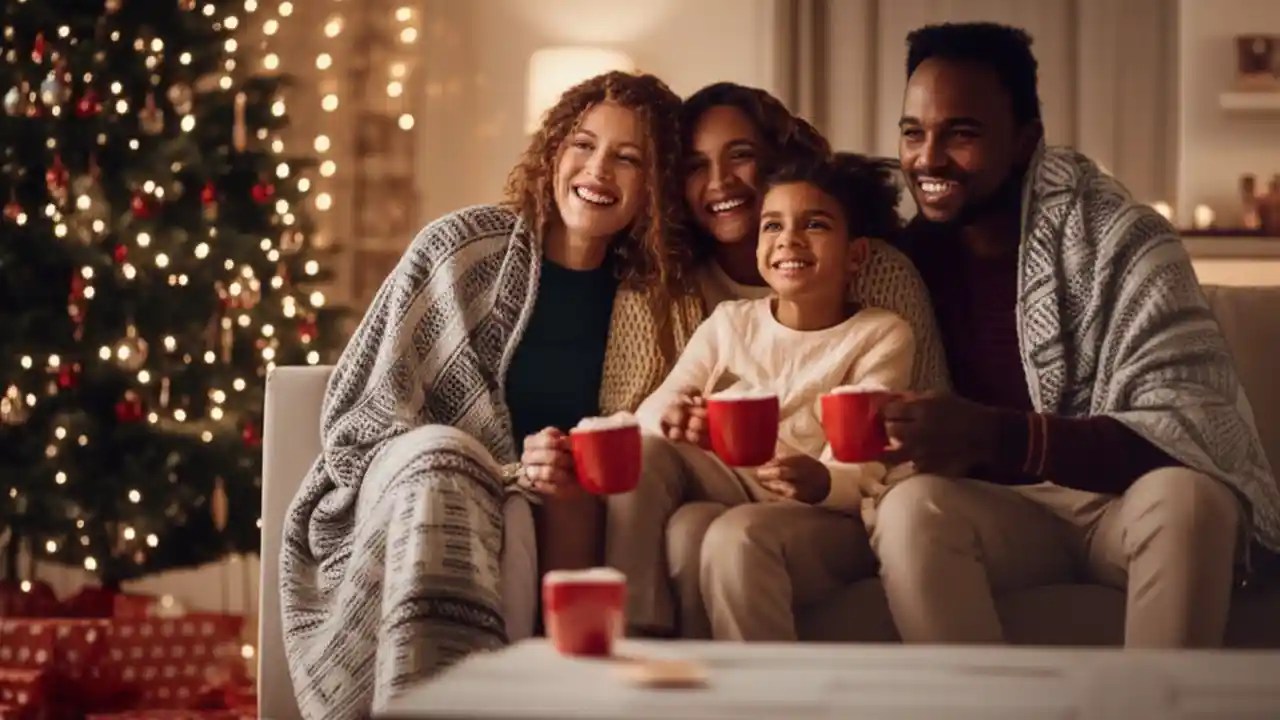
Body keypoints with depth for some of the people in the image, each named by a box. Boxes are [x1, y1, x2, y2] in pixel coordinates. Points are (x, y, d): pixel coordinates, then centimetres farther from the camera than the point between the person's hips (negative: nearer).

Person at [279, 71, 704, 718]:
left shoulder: (666, 303, 6)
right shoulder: (463, 247, -2)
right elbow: (356, 414, -5)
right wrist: (509, 473, -18)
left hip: (550, 530, 2)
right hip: (404, 508, -2)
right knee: (436, 457, -35)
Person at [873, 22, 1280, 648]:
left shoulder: (1120, 241, -13)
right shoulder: (907, 254, 1)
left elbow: (1195, 428, -24)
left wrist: (991, 435, -36)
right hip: (1006, 511, 3)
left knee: (1184, 495, -36)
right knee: (910, 509, -30)